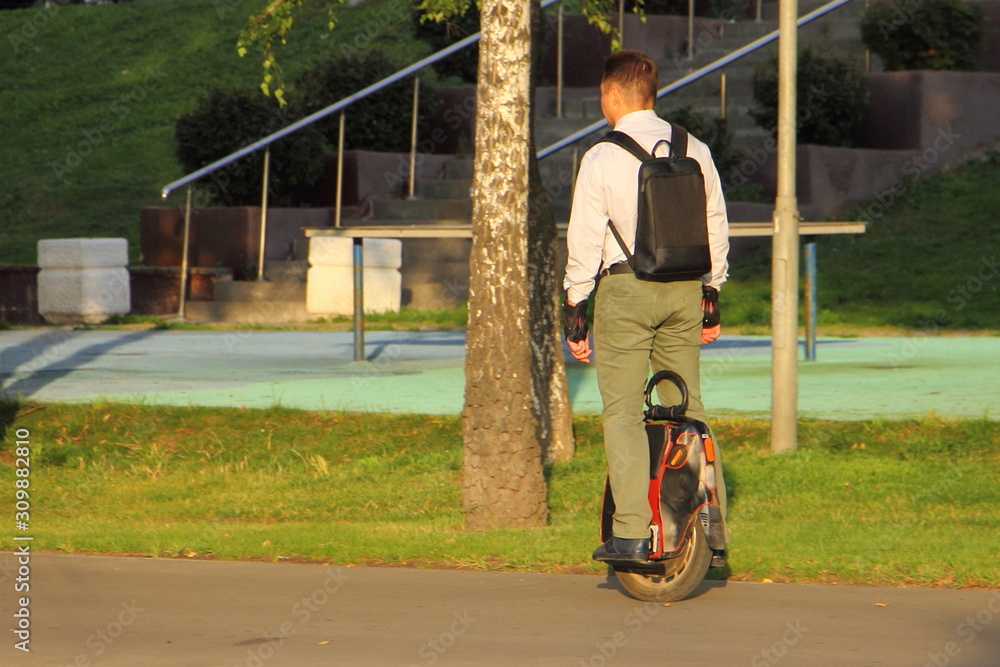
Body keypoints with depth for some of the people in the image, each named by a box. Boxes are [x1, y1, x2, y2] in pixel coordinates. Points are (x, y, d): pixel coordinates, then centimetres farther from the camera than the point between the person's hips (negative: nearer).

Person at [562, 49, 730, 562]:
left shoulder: (601, 159, -8)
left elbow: (584, 241, -8)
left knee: (623, 410, -2)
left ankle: (632, 531, -9)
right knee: (686, 405, 13)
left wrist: (575, 311, -2)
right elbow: (715, 227, 11)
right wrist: (711, 294, 20)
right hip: (685, 289, 5)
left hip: (625, 289, -5)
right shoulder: (695, 153, 6)